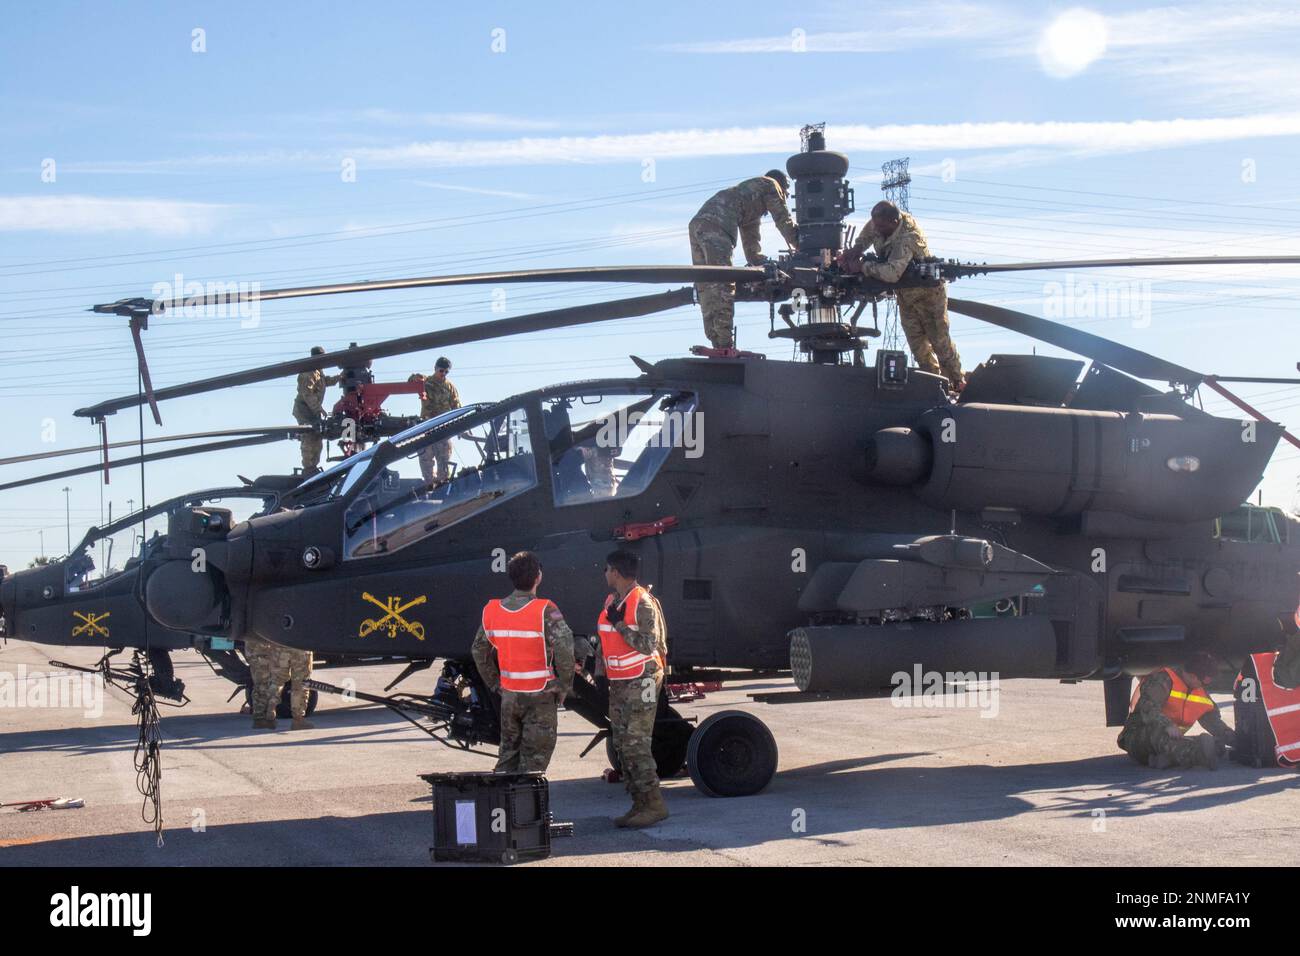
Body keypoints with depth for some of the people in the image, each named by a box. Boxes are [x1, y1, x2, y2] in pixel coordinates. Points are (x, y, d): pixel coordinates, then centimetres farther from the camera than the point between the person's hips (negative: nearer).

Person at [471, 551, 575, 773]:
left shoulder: (493, 610, 2)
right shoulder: (545, 611, -16)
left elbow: (478, 650, 10)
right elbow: (564, 648, -24)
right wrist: (564, 686, -10)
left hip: (509, 695, 5)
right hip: (540, 696, -5)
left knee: (508, 753, 18)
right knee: (534, 759, 3)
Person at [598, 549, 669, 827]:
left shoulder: (643, 603, -14)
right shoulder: (611, 601, 12)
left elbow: (649, 645, -20)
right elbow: (604, 641, 20)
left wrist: (619, 624, -19)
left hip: (641, 681, -9)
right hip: (618, 683, 9)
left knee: (636, 745, -12)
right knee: (622, 745, 8)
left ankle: (655, 804, -7)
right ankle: (640, 804, 13)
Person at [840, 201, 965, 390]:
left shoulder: (907, 239, -40)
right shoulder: (878, 222, -15)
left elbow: (892, 273, -51)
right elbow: (866, 235, 8)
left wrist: (862, 266, -40)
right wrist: (854, 251, -13)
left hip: (927, 291, -8)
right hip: (905, 295, 8)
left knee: (940, 339, 3)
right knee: (917, 342, 10)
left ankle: (957, 381, 19)